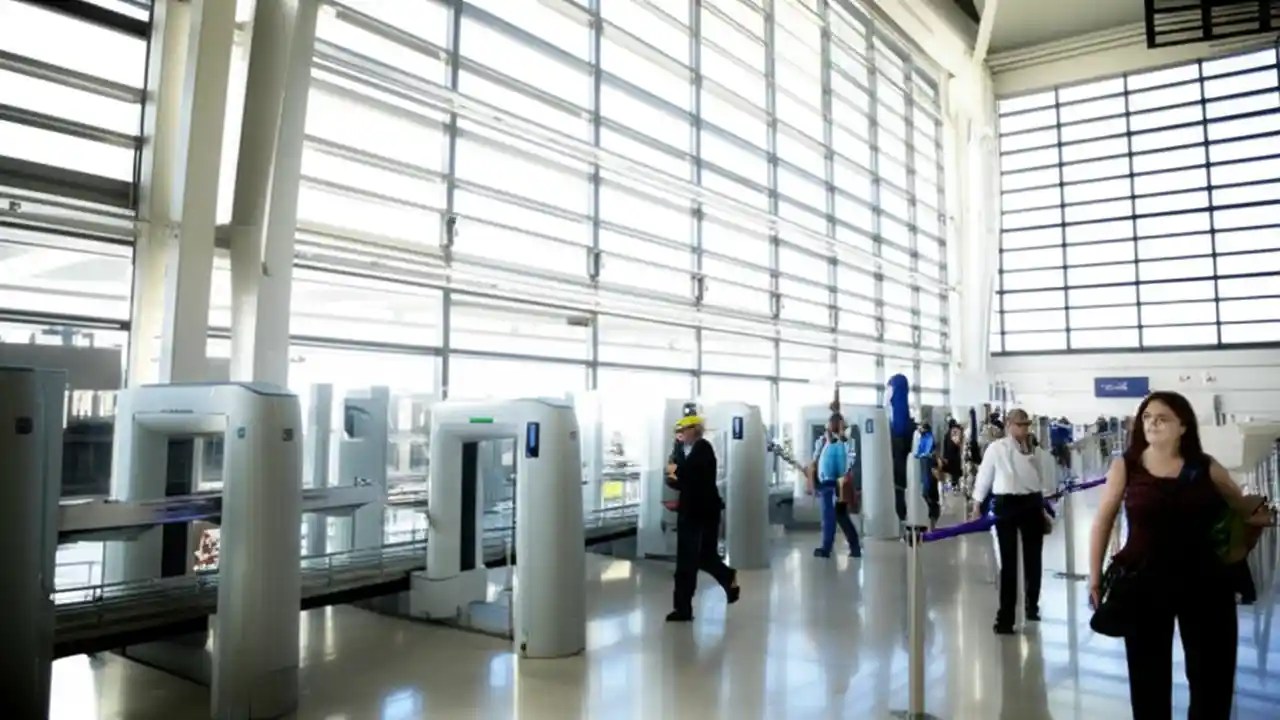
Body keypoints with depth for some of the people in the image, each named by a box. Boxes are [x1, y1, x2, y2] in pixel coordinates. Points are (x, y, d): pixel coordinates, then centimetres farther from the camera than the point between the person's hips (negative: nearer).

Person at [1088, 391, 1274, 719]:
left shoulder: (1206, 468, -1)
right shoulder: (1125, 466, -4)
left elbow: (1247, 509, 15)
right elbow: (1103, 521, 0)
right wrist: (1095, 577, -2)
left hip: (1204, 580, 1)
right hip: (1145, 581, -1)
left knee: (1213, 672, 13)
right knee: (1148, 674, 11)